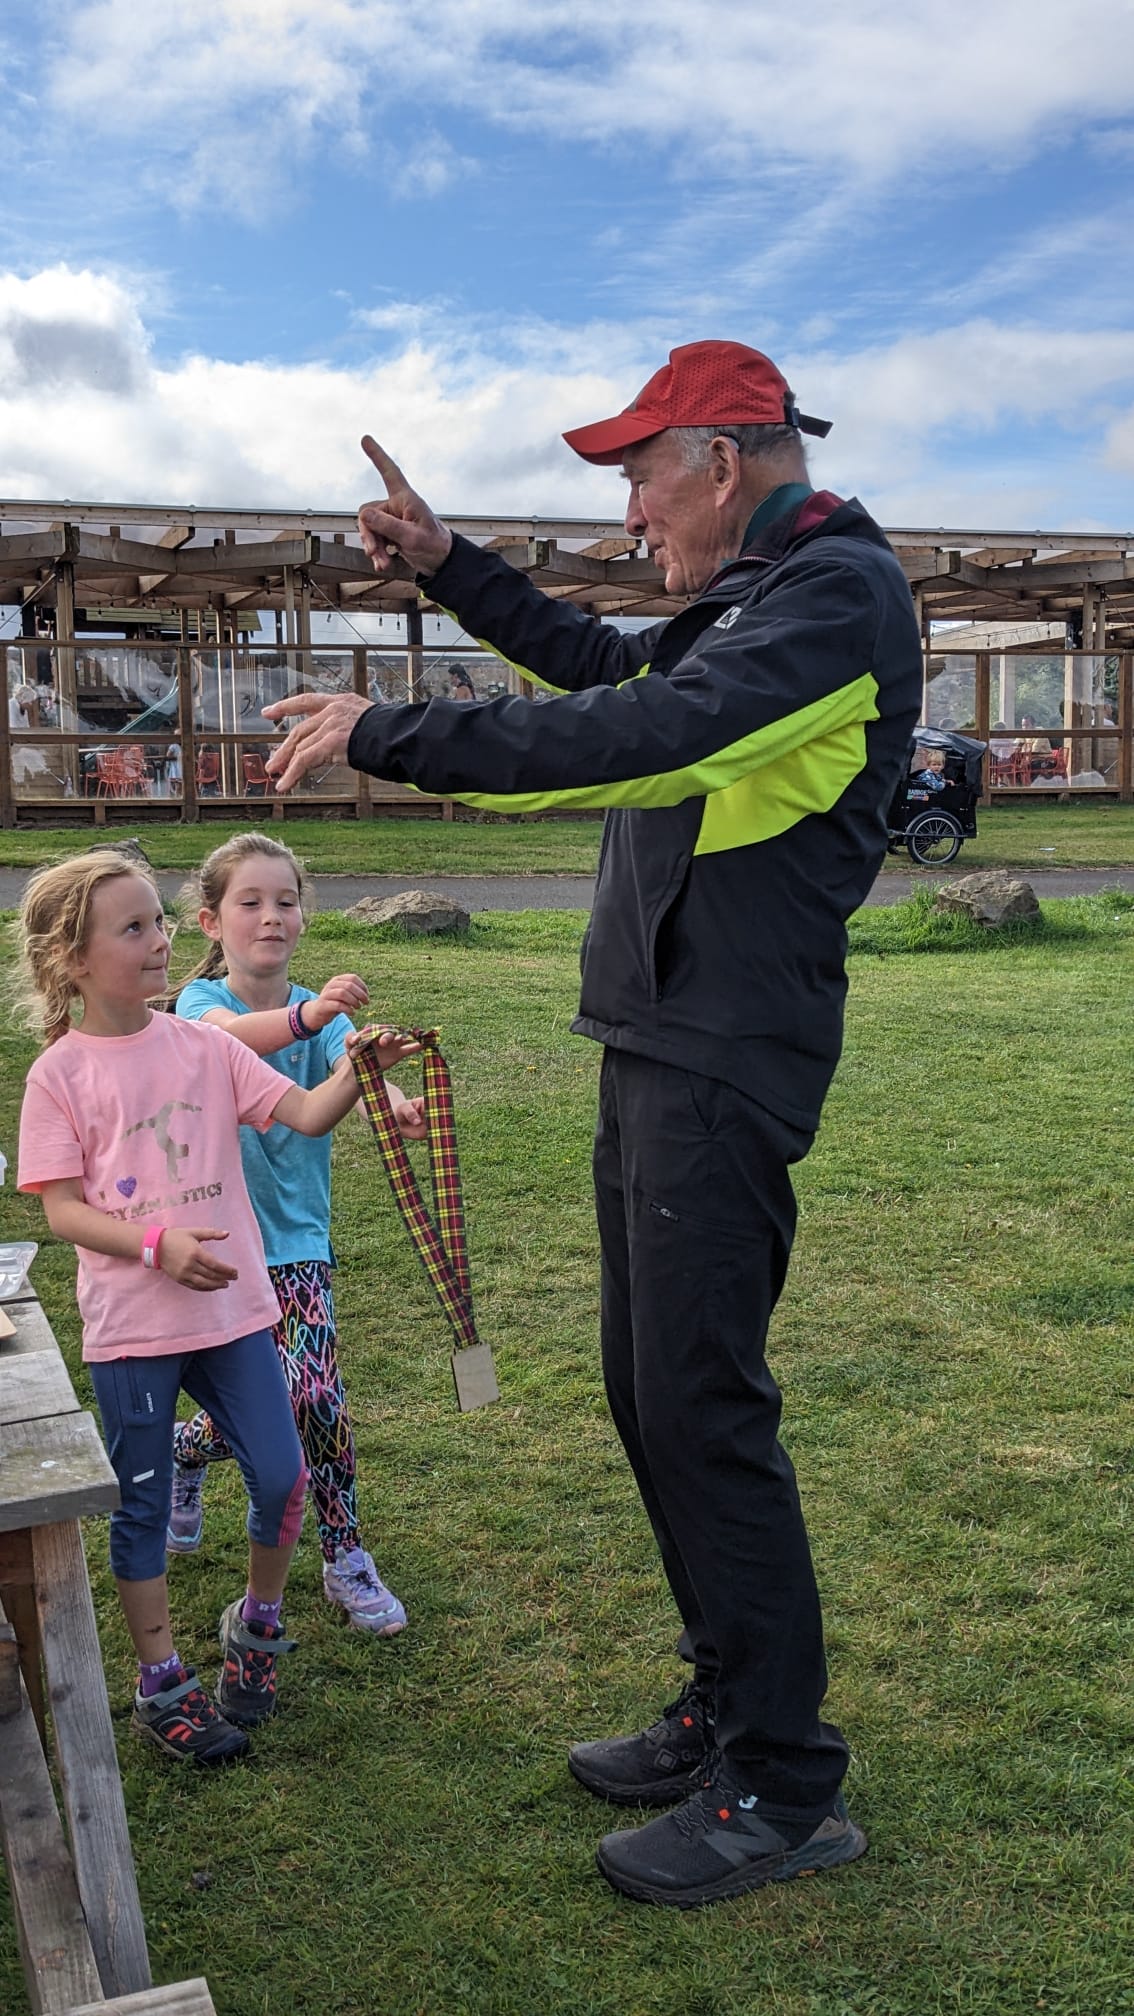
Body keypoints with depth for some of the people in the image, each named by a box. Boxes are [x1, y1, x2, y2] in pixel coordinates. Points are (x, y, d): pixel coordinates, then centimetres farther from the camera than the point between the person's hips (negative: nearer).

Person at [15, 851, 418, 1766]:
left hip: (234, 1306, 3)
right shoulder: (61, 1074, -6)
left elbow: (304, 1112, -6)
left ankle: (256, 1629, 31)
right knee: (143, 1506, 9)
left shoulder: (204, 1046, 1)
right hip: (131, 1325, -3)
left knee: (283, 1480, 4)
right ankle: (162, 1683, 26)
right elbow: (62, 1209, -8)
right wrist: (158, 1244, -22)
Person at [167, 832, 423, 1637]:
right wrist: (304, 1015, -55)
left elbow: (352, 1070, -22)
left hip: (295, 1232, 2)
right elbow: (228, 1036, -33)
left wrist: (393, 1103, -46)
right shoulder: (201, 1000, -8)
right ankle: (177, 1452, 34)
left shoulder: (321, 1011, 0)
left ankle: (345, 1555, 13)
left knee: (313, 1398, -9)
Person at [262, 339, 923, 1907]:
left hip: (726, 1062, -10)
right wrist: (448, 568, 28)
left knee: (702, 1408, -7)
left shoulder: (839, 589, -12)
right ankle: (728, 1710, 28)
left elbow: (642, 739, -26)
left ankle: (786, 1791, 8)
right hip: (659, 1045, 10)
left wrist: (383, 737, -20)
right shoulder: (750, 599, 19)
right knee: (651, 1393, 14)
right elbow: (606, 668, 35)